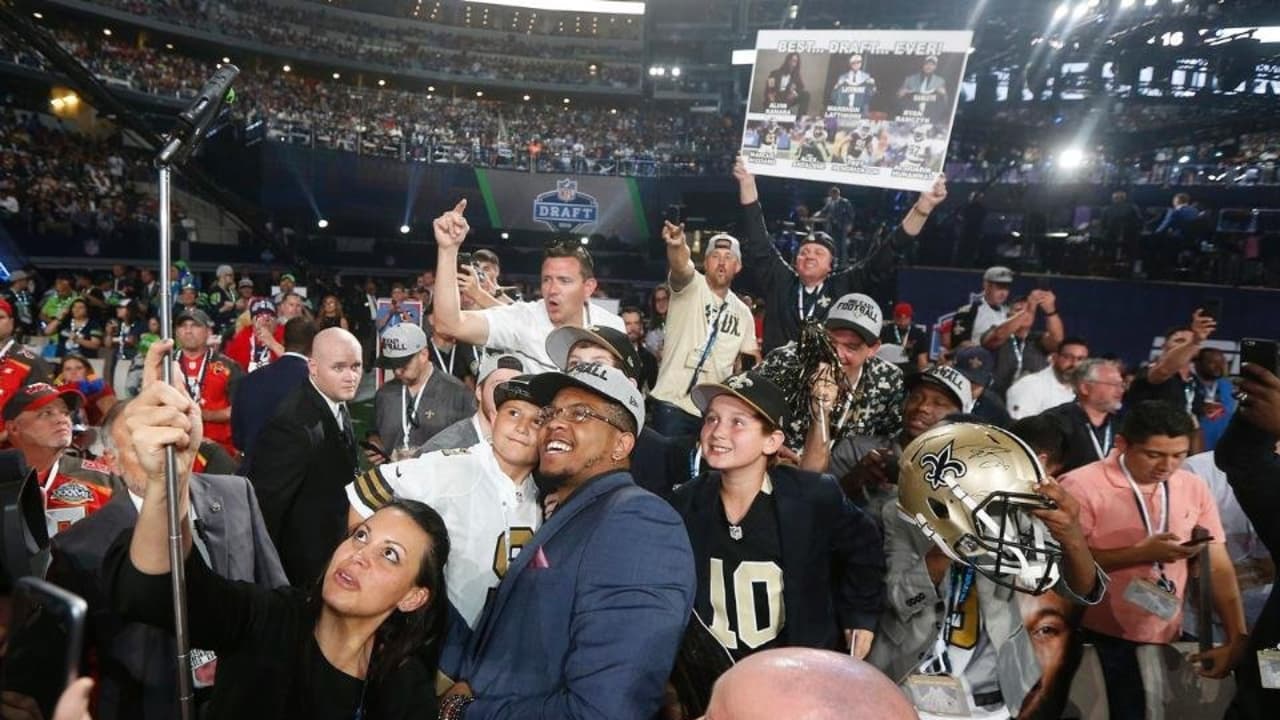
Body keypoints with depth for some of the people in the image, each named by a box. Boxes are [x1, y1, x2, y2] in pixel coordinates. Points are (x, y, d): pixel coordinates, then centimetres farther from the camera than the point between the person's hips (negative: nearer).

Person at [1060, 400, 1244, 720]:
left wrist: (1237, 639, -7)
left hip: (1167, 640, 5)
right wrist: (1140, 553, -19)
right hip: (1097, 640, -5)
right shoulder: (1081, 486, -14)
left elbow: (1219, 568, 2)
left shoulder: (1194, 489, 2)